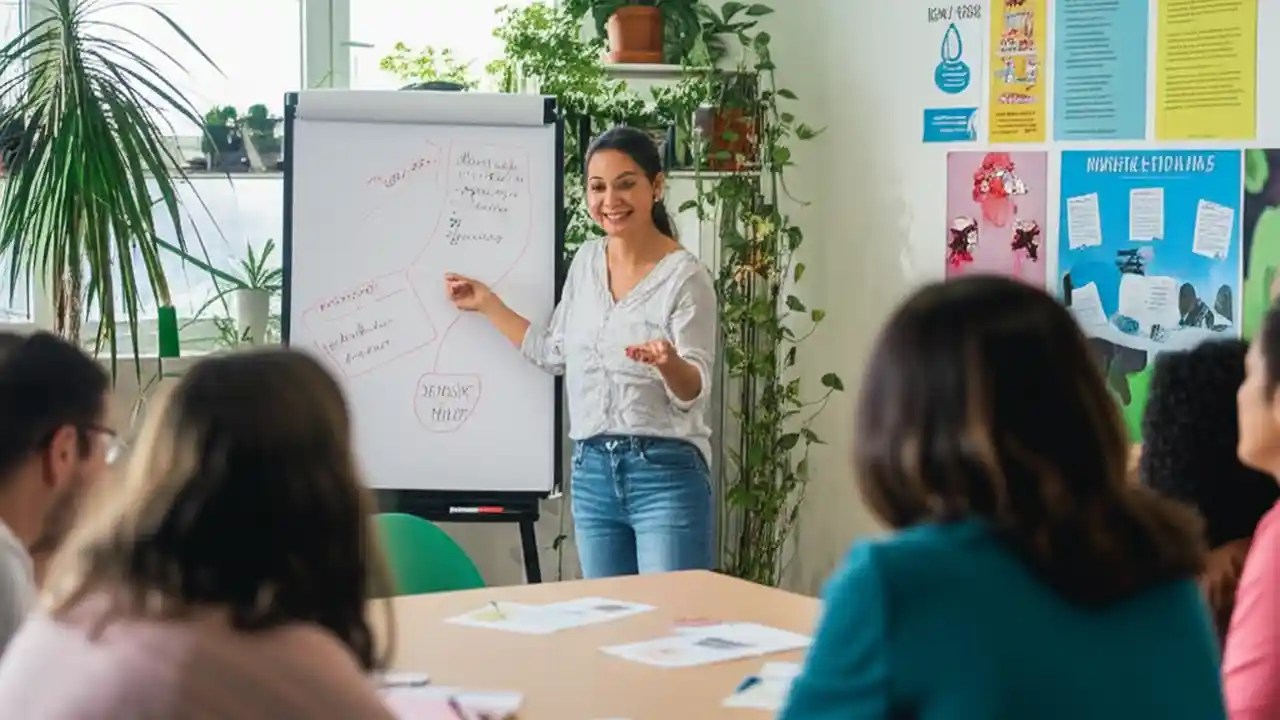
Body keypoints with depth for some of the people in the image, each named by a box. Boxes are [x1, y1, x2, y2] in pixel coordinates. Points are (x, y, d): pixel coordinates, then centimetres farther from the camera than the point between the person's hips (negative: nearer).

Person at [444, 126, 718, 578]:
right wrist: (487, 303, 21)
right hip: (591, 470, 6)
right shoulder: (586, 261, 10)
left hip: (665, 473, -6)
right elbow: (555, 353, 21)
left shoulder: (684, 276, -10)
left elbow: (693, 392, -11)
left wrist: (668, 364, -33)